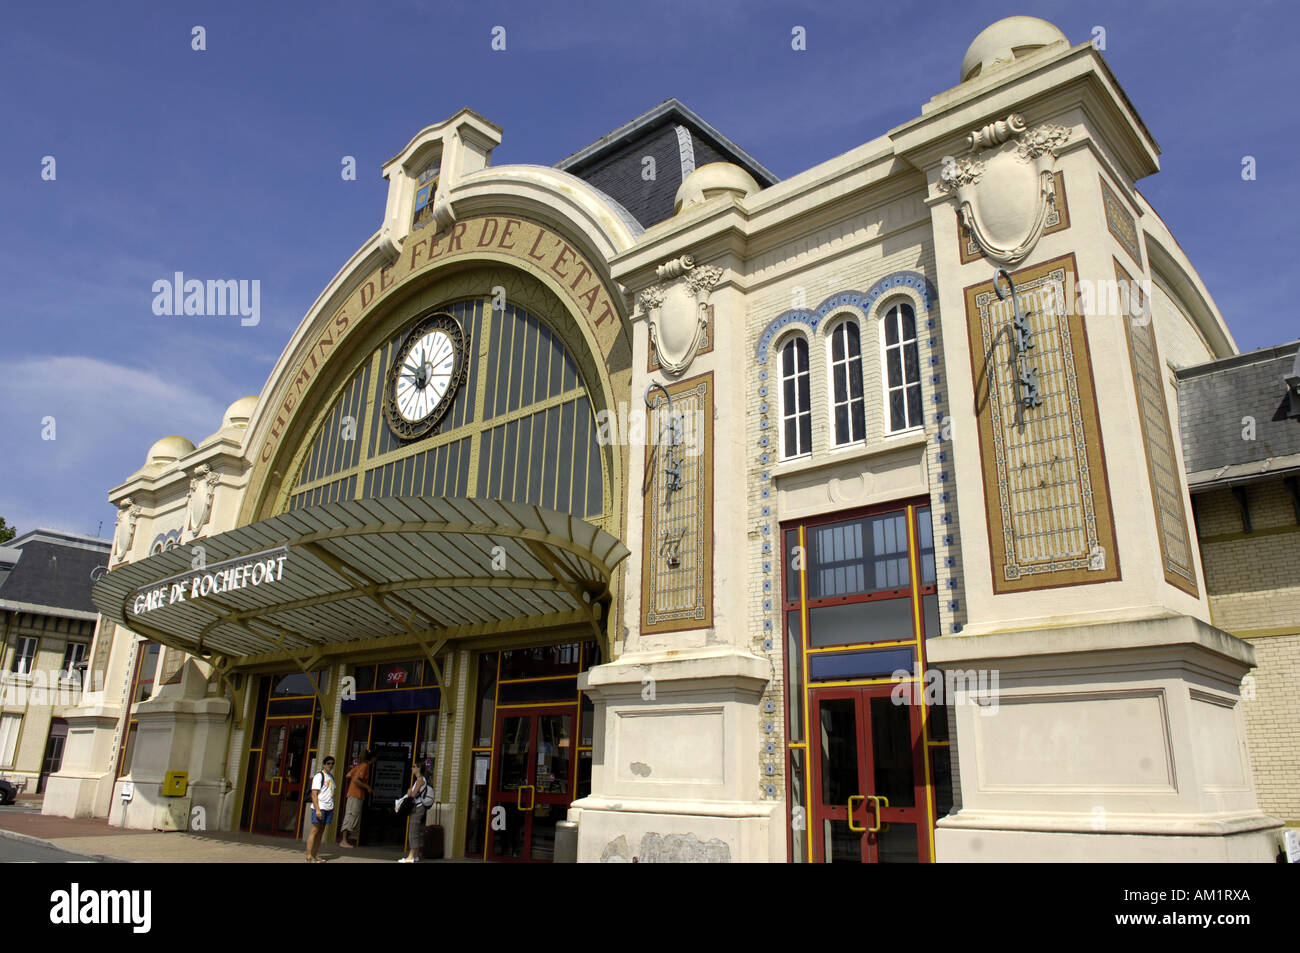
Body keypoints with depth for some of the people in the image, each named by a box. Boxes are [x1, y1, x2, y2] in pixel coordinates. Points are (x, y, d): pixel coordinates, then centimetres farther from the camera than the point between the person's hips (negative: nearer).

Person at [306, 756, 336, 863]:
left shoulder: (331, 777, 18)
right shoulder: (319, 776, -6)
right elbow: (314, 794, -12)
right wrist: (317, 809, -19)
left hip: (328, 808, 7)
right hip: (319, 807, -7)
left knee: (321, 832, 7)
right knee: (314, 831, -7)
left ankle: (314, 855, 10)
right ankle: (309, 856, -6)